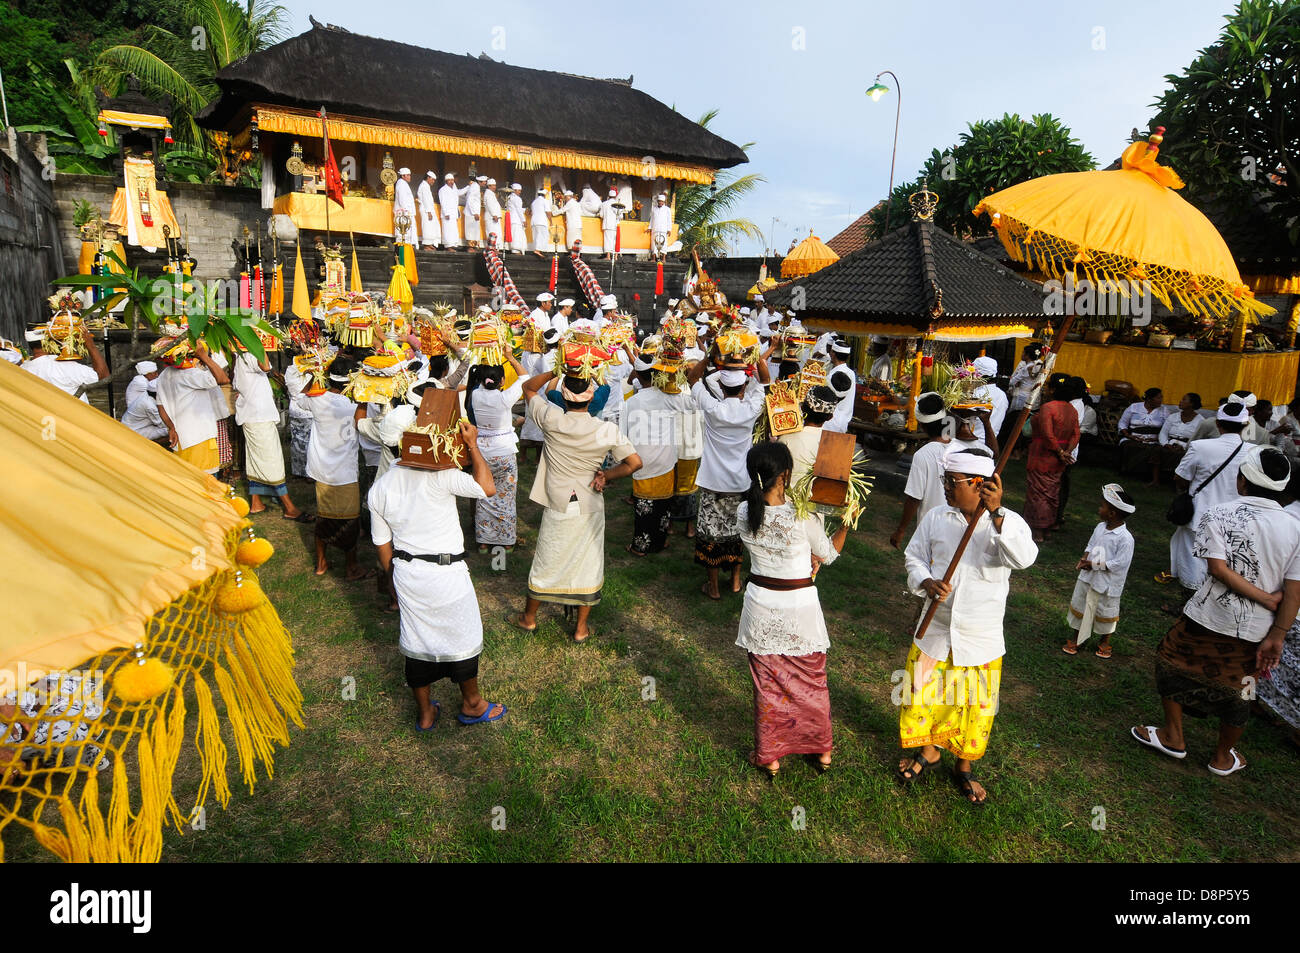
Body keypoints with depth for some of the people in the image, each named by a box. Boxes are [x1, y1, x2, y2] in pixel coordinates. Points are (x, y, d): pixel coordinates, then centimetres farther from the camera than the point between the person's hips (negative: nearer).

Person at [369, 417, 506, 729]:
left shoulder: (378, 489, 0)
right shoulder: (439, 476, -21)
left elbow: (383, 546, 7)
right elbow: (487, 488, -21)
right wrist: (472, 444, -13)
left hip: (407, 574, 5)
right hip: (446, 574, -5)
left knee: (416, 641, 18)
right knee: (462, 637, 14)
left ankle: (425, 713, 33)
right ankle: (471, 704, 33)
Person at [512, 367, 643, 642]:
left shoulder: (551, 420, -14)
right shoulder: (607, 430, -13)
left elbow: (529, 387, 2)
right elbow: (635, 463, -10)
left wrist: (556, 372, -5)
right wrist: (606, 475, -4)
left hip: (557, 508, 0)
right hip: (590, 509, 0)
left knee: (546, 562, 15)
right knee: (588, 565, 13)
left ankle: (529, 618, 34)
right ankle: (581, 627, 24)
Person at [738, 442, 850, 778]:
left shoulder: (743, 513, -12)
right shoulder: (804, 516, -22)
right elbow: (829, 554, -3)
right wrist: (847, 521, 8)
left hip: (761, 603, 2)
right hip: (799, 607, -2)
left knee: (767, 684, 17)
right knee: (811, 682, 20)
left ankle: (768, 756, 31)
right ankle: (821, 751, 38)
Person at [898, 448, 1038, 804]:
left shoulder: (1007, 522, -11)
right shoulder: (937, 517, -3)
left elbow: (1024, 558, -31)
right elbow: (915, 557, 4)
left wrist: (996, 513, -43)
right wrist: (926, 582, -17)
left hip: (981, 641, -2)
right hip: (934, 632, 2)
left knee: (975, 708, 13)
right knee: (923, 696, 14)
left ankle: (964, 767, 40)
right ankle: (929, 752, 43)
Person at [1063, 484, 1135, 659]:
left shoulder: (1125, 538, -24)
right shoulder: (1100, 527, -2)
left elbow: (1119, 564, -24)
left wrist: (1095, 565, -23)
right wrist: (1084, 559, -8)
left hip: (1107, 584, -6)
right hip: (1088, 577, 6)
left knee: (1105, 610, 15)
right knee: (1080, 604, 16)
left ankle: (1105, 641, 38)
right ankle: (1077, 637, 34)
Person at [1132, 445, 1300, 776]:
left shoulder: (1217, 515, -12)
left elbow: (1220, 569, -21)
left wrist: (1266, 599, -12)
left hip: (1207, 623, -4)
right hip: (1255, 635, 4)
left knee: (1171, 664, 21)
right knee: (1237, 694, 20)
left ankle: (1173, 737, 29)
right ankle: (1223, 758, 38)